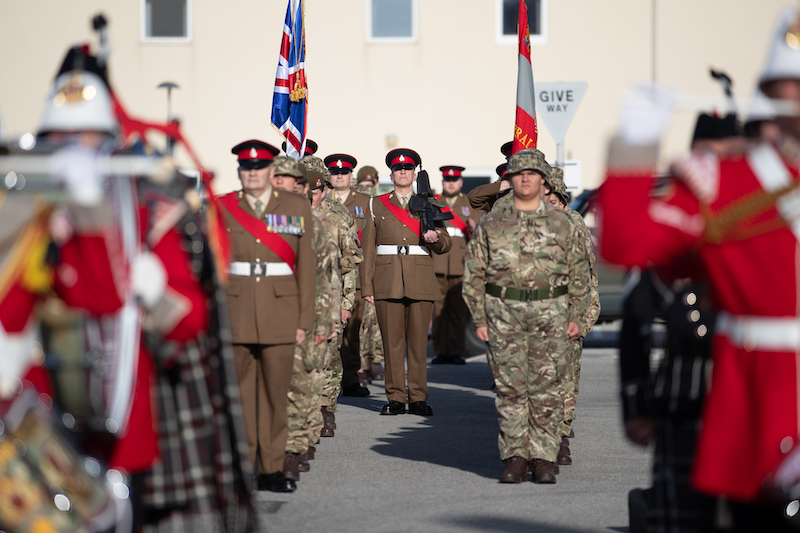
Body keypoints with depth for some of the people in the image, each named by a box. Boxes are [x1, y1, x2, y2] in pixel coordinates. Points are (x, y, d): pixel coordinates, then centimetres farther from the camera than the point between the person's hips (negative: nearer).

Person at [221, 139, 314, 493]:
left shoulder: (296, 207, 7)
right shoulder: (222, 209, 7)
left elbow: (306, 265, 6)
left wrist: (304, 318, 1)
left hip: (280, 313, 0)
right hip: (234, 314, 0)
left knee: (275, 394, 2)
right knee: (239, 394, 3)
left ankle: (271, 470, 8)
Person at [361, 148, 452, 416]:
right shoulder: (377, 205, 12)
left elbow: (445, 244, 9)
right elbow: (368, 248, 10)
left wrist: (435, 238, -15)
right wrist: (367, 286, 3)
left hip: (420, 281, 0)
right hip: (387, 281, 0)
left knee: (418, 341, 0)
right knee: (391, 341, -1)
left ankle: (418, 399, 5)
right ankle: (395, 399, 4)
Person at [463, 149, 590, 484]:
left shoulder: (562, 224, 7)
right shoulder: (491, 224, 7)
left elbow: (579, 273, 10)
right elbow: (473, 274, 8)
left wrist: (576, 316, 3)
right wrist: (479, 319, 2)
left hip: (551, 314, -1)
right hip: (504, 314, 1)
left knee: (547, 389, -1)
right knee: (510, 388, 1)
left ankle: (544, 459, 5)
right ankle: (515, 458, 7)